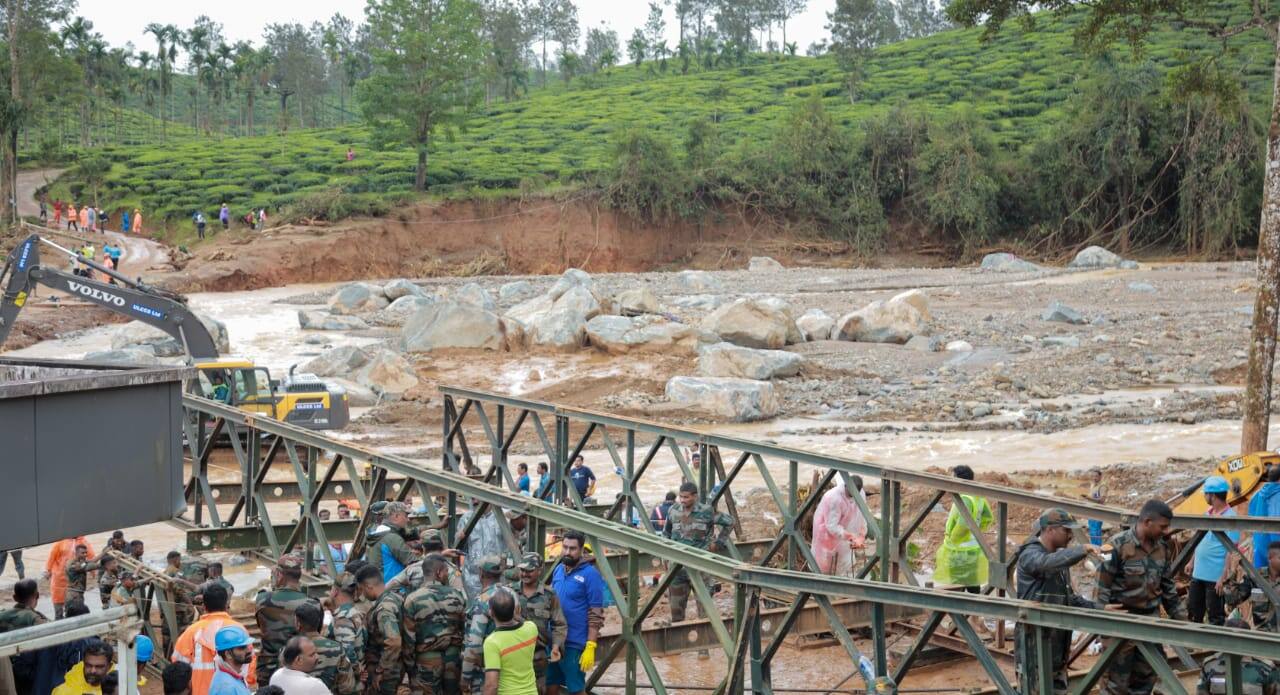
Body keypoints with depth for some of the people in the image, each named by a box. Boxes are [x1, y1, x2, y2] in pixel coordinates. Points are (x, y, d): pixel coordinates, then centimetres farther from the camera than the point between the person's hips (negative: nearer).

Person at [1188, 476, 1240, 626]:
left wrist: (1223, 577, -21)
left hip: (1215, 576, -8)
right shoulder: (1208, 513, 8)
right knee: (1193, 611, 16)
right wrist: (1192, 562, 19)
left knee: (1215, 616, 1)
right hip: (1198, 573, 8)